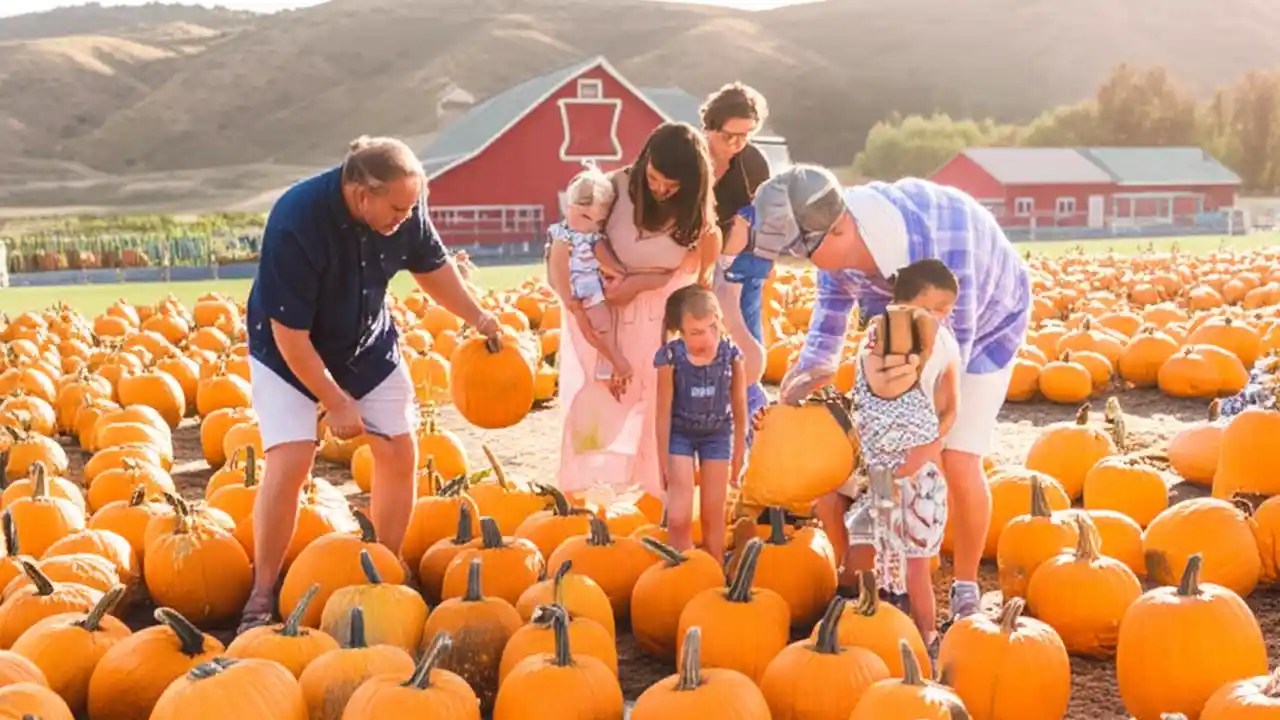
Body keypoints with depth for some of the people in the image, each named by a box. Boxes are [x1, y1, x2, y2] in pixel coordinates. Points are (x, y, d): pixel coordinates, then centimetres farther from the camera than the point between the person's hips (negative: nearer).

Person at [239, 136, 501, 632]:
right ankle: (262, 594, 0)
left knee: (400, 452, 1)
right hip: (290, 354, -5)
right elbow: (289, 334, -28)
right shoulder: (296, 222, -35)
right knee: (290, 461, -17)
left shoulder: (405, 208, -20)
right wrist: (336, 402, -22)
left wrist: (477, 318, -2)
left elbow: (432, 265, 4)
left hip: (368, 346, 5)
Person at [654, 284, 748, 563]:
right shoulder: (670, 358, -26)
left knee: (713, 516, 10)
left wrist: (738, 457, 1)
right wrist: (664, 464, -10)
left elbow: (740, 411, -7)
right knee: (678, 518, -8)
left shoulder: (731, 354, -22)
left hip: (717, 435, 1)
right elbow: (663, 413, -15)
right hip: (680, 434, -1)